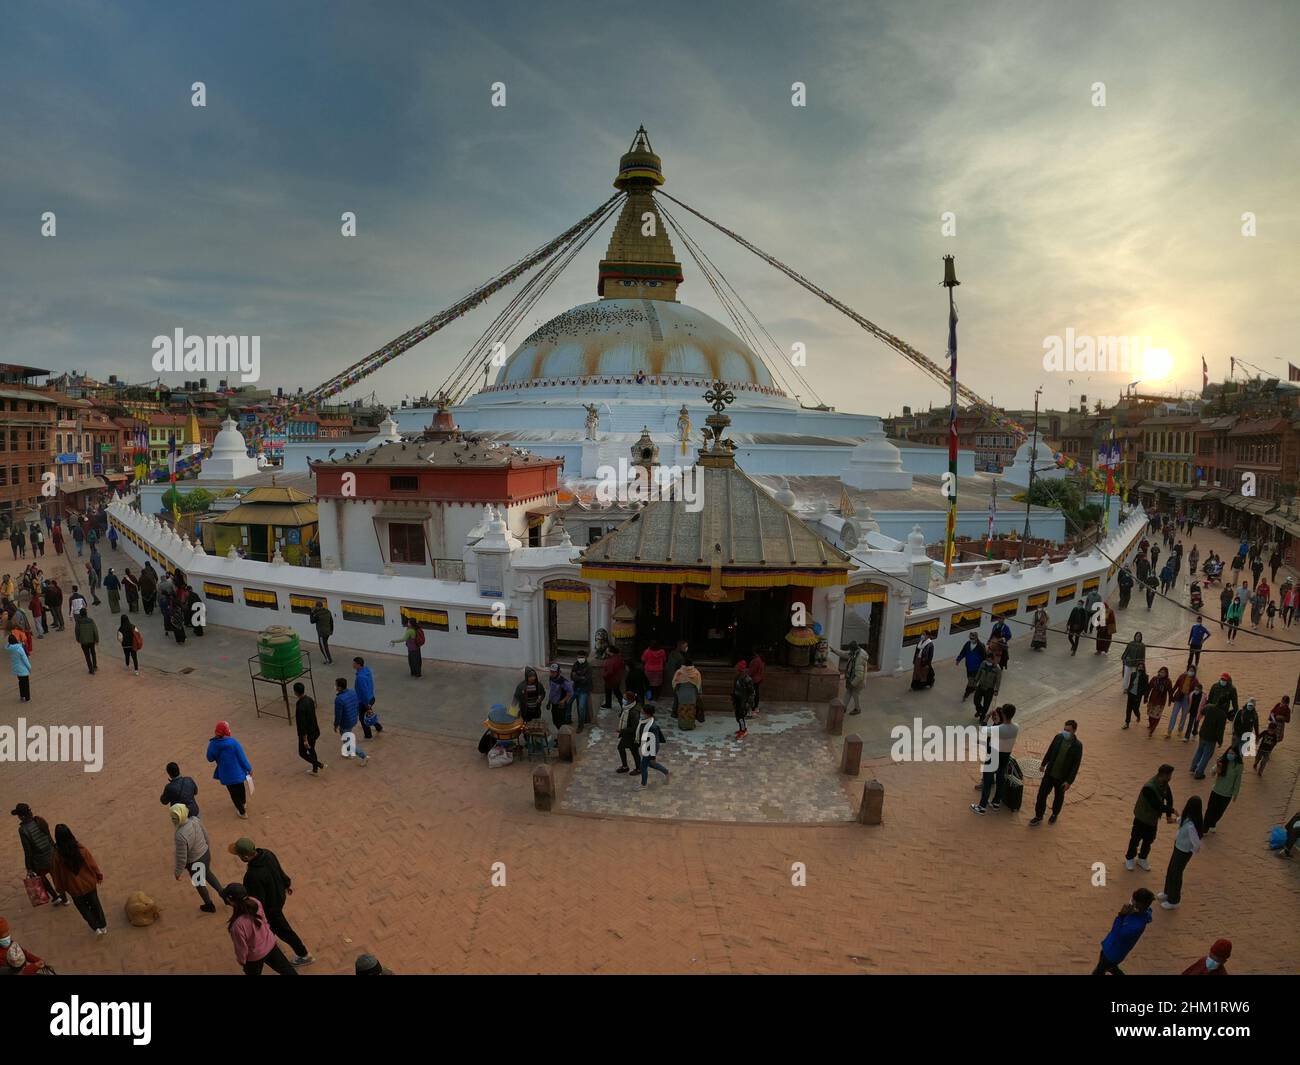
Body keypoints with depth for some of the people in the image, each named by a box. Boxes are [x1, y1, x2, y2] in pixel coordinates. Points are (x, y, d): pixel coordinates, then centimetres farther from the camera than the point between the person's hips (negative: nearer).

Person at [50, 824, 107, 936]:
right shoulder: (81, 849, -21)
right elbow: (92, 863, -7)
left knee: (83, 907, 23)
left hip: (75, 888, -1)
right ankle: (103, 926, 35)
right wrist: (99, 875, 10)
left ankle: (96, 928, 24)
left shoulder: (57, 856, -24)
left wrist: (60, 889, 8)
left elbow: (57, 874, -10)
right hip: (89, 883, 2)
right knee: (95, 904, 22)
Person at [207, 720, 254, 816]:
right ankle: (244, 804, 53)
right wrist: (249, 769, -3)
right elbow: (242, 757, -16)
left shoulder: (213, 744, -17)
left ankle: (242, 812, 32)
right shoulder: (233, 742, -24)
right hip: (238, 771, -1)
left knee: (233, 792, 21)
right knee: (241, 788, 28)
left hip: (226, 774, 1)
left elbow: (210, 759, 0)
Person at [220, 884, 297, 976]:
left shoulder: (238, 924, -40)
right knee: (285, 968, 25)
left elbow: (241, 947, -22)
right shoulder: (255, 902, -24)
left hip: (255, 956, -4)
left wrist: (241, 960, -2)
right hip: (270, 944, 4)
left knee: (253, 973, 29)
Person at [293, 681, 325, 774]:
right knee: (312, 750, 23)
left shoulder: (300, 706, -30)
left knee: (302, 753, 14)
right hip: (315, 731, 8)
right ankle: (315, 771, 35)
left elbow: (302, 724, -26)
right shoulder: (310, 699, -4)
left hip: (307, 734, -8)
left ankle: (320, 764, 7)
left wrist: (305, 739, -19)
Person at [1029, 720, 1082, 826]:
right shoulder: (1058, 737, -9)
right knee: (1042, 794, 5)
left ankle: (1055, 815, 43)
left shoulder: (1077, 745, -19)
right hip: (1049, 773, 3)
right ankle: (1038, 817, 20)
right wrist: (1043, 764, 17)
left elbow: (1076, 765, -16)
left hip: (1062, 777, -3)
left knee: (1058, 797, 19)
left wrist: (1069, 781, -16)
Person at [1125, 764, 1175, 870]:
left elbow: (1169, 798, 0)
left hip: (1154, 818, 7)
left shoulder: (1164, 784, -11)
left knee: (1149, 840, 21)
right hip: (1142, 818, -7)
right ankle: (1129, 858, 33)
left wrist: (1168, 815, -6)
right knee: (1136, 839, 12)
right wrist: (1171, 810, -19)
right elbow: (1157, 806, -34)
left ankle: (1142, 858, 42)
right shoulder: (1149, 788, -37)